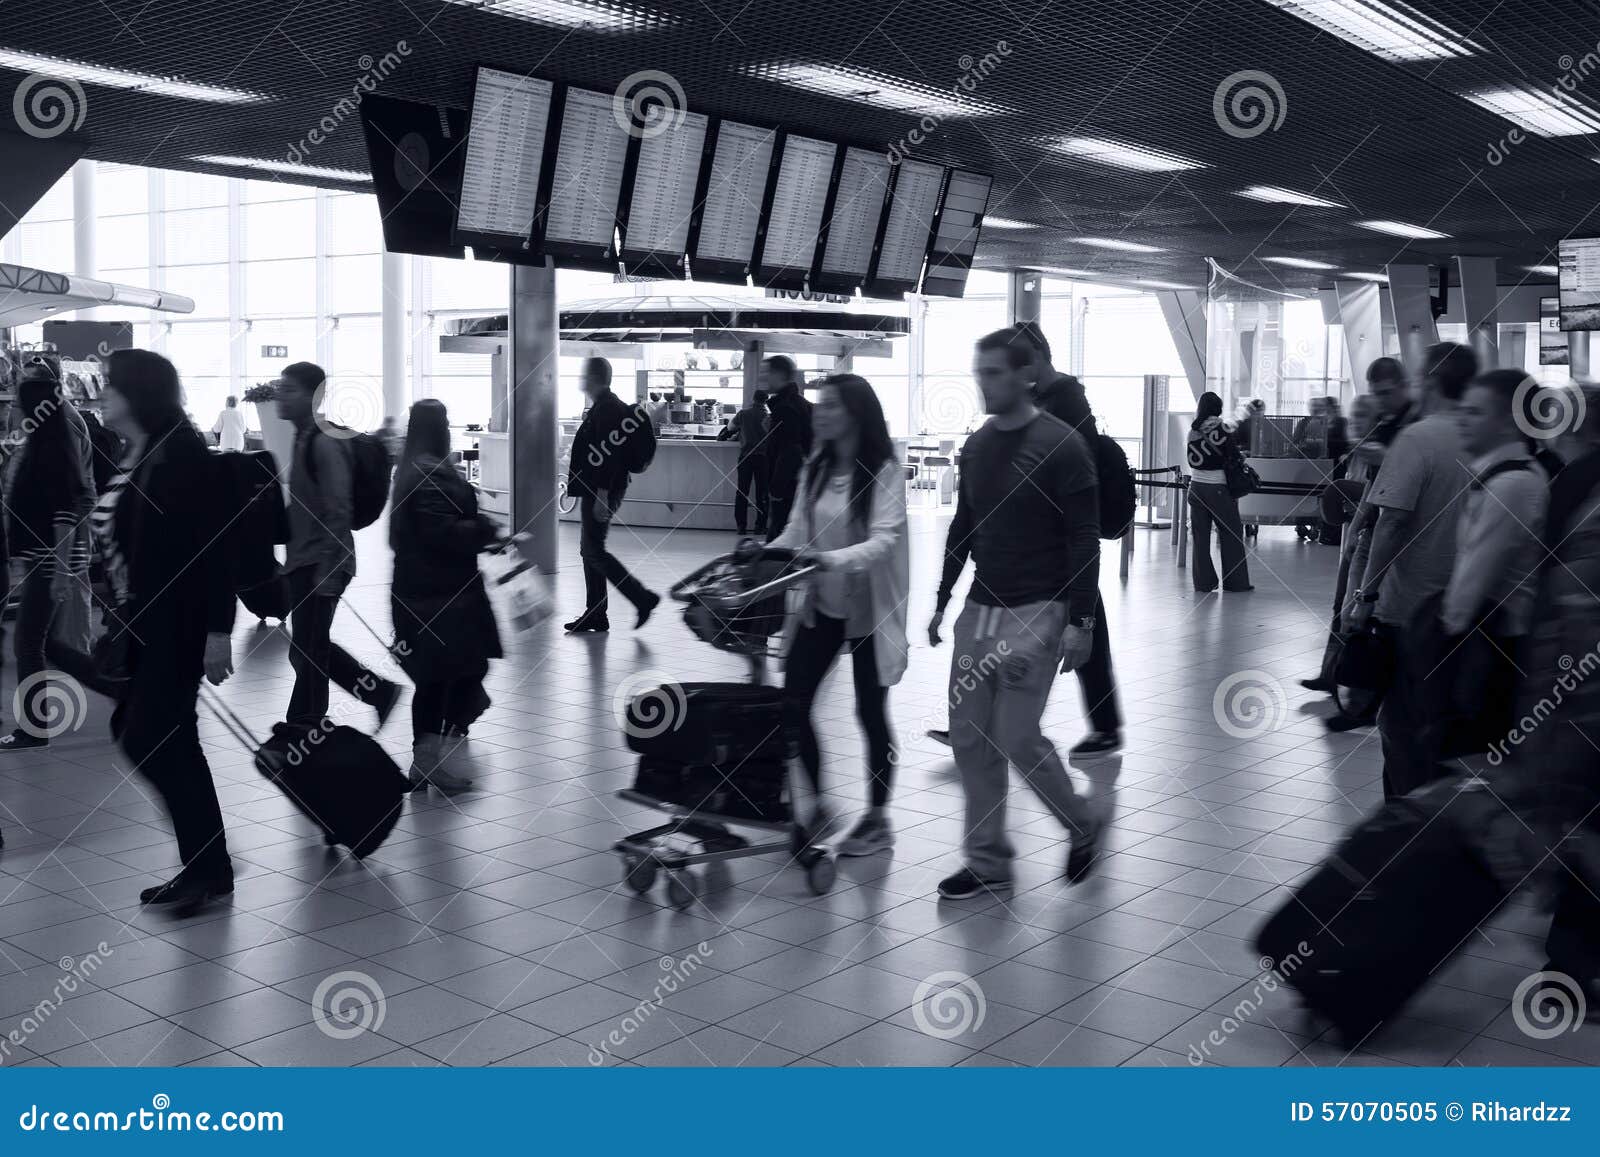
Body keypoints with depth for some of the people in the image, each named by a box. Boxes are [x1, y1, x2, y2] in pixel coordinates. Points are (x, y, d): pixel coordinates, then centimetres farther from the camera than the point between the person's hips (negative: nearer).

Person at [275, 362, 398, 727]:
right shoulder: (305, 438, 14)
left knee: (307, 653, -2)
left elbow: (338, 511, -20)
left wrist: (327, 572, -22)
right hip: (303, 562, 10)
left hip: (319, 565, -10)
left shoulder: (324, 442, -14)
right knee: (311, 650, 15)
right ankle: (381, 692, 24)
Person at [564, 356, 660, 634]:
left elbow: (609, 454, -23)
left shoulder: (608, 409, -16)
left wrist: (602, 495, -25)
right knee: (590, 550, 12)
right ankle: (595, 614, 17)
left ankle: (643, 598, -5)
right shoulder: (600, 407, 16)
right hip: (594, 491, 11)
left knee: (593, 551, -9)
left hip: (601, 493, -11)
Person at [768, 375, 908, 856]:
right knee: (792, 703, 3)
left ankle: (878, 819, 23)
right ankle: (813, 804, 22)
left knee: (871, 712, 6)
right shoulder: (815, 469, 4)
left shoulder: (883, 472, -14)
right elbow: (798, 531, 7)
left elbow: (883, 541, -23)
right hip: (820, 604, 6)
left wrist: (829, 559, -37)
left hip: (868, 608, -5)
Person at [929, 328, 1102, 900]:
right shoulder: (976, 445, 9)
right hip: (979, 609, 7)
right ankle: (989, 864, 16)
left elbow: (1084, 540, -12)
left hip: (1036, 612, -7)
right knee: (969, 736, 5)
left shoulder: (1060, 445, -11)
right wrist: (942, 602, 17)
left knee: (1016, 736, -7)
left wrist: (1080, 622, -15)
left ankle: (1082, 827, 20)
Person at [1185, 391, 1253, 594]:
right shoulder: (1221, 427, -9)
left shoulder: (1193, 430, 2)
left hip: (1196, 486, 4)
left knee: (1200, 535, 7)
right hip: (1217, 488, -4)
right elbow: (1235, 456, -9)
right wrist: (1241, 457, 13)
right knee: (1231, 534, 6)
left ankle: (1203, 582, 8)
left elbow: (1193, 459, 4)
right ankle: (1235, 582, 9)